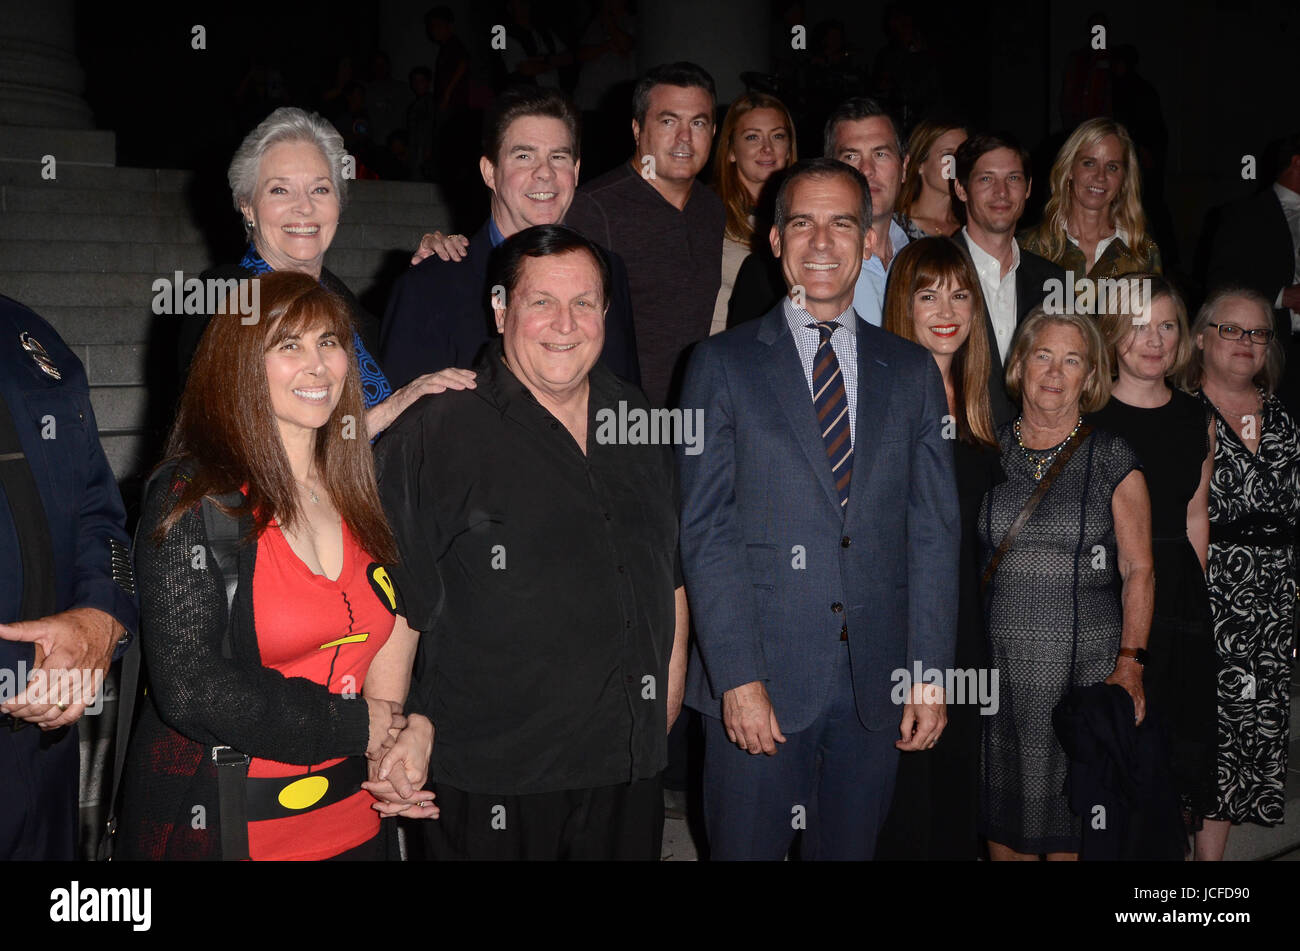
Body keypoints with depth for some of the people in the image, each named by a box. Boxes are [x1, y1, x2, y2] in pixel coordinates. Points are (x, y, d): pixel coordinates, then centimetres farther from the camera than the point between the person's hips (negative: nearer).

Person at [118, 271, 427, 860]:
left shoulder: (358, 493, 5)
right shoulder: (193, 497, -12)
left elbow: (399, 626, 14)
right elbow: (190, 689, -18)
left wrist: (403, 733, -4)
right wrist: (354, 726, -13)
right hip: (215, 829, -5)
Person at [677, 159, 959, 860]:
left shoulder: (912, 371, 10)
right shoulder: (723, 364, 1)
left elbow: (933, 530, 7)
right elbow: (705, 531, -5)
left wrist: (930, 672, 0)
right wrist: (737, 677, -12)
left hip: (875, 686, 3)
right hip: (759, 681, -2)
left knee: (850, 849, 12)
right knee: (745, 848, 5)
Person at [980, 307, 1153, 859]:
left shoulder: (1112, 459, 1)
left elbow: (1137, 569, 0)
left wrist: (1130, 662, -10)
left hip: (1087, 659, -2)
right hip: (998, 660, 2)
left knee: (1070, 811, 3)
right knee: (1003, 808, 7)